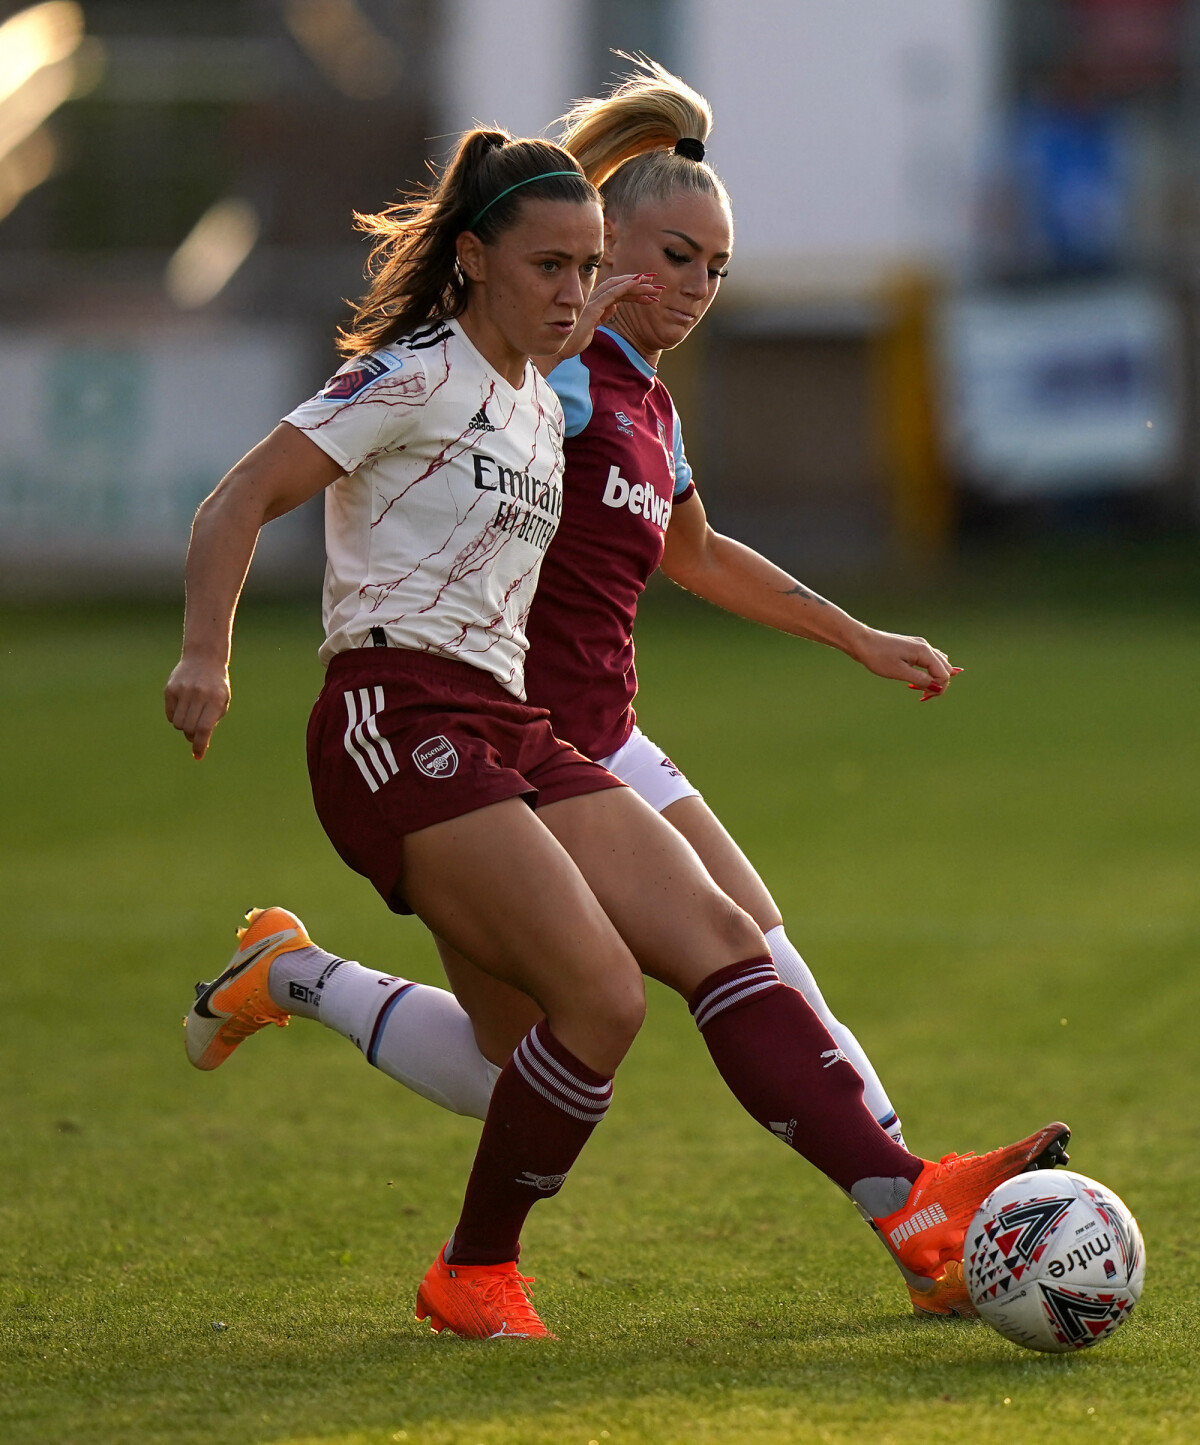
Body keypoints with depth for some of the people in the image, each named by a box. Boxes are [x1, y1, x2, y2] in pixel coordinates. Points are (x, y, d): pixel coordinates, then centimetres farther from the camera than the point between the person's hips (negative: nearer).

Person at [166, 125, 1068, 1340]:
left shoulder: (542, 408, 21)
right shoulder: (414, 376, -4)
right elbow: (238, 503, -9)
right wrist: (205, 656, -21)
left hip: (510, 735, 9)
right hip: (396, 724, -8)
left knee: (718, 940, -8)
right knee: (603, 995, -20)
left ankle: (909, 1204, -17)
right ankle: (473, 1276, -2)